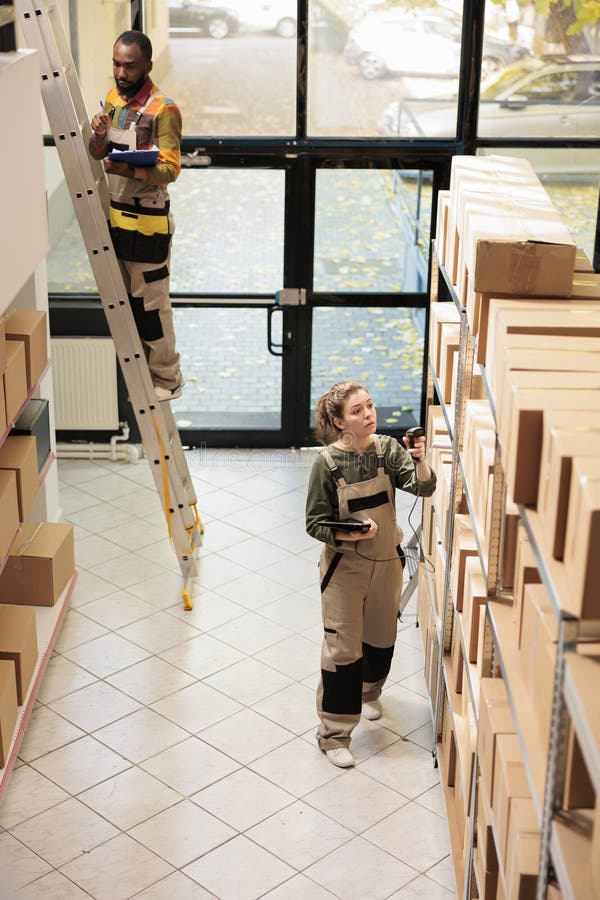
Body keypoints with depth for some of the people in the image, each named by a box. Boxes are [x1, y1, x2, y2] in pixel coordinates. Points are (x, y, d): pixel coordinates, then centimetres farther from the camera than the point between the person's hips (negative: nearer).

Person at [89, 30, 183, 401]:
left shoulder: (163, 110, -16)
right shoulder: (113, 98, 8)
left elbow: (171, 169, -21)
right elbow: (97, 155, 13)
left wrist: (130, 170, -38)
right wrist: (99, 136, -10)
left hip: (147, 220, -7)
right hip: (116, 213, 7)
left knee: (151, 301, 0)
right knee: (126, 296, 16)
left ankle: (167, 379, 12)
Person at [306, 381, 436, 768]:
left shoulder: (388, 449, -9)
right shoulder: (327, 463, -17)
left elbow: (423, 488, -19)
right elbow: (316, 523, -12)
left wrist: (420, 461, -38)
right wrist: (351, 534, -29)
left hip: (387, 562, 4)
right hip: (344, 566, -4)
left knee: (381, 637, 23)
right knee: (343, 648, 0)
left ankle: (369, 692, 53)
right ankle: (333, 734, 14)